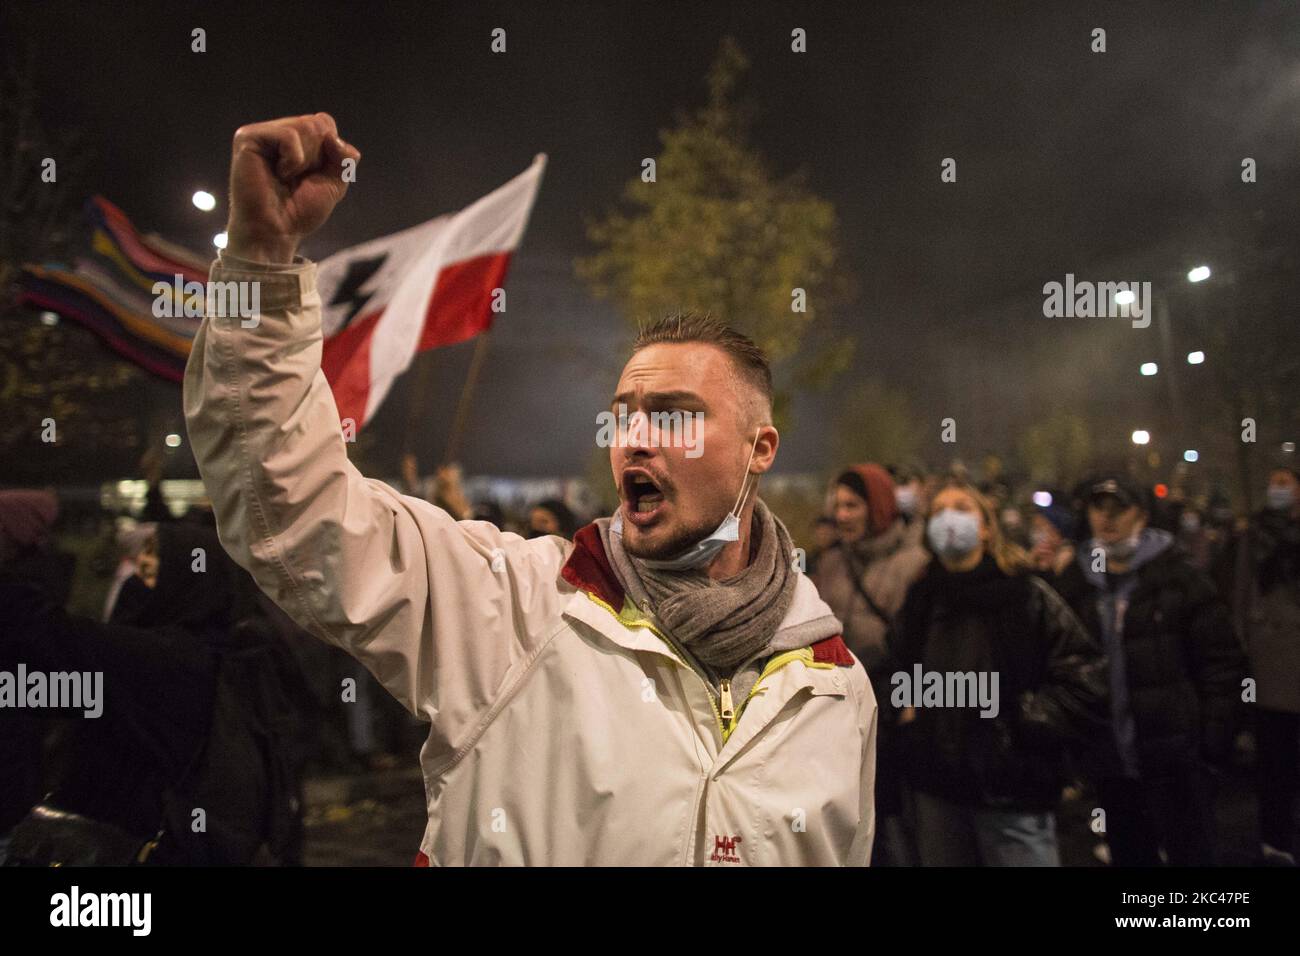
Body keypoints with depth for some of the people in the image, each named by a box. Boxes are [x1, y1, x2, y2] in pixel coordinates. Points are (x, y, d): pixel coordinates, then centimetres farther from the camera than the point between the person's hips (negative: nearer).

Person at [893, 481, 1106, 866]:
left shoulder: (1028, 596, -9)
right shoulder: (922, 598, 7)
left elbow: (1087, 680, -14)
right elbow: (898, 667, 26)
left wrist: (1021, 720, -15)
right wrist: (906, 713, 11)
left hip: (1013, 794, -5)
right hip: (937, 789, 5)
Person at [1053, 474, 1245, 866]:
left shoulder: (1180, 578, -6)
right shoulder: (1076, 583, 5)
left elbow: (1221, 661, -7)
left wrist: (1215, 739, -11)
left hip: (1176, 759, -4)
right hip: (1110, 760, 4)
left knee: (1189, 853, 6)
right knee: (1127, 855, 18)